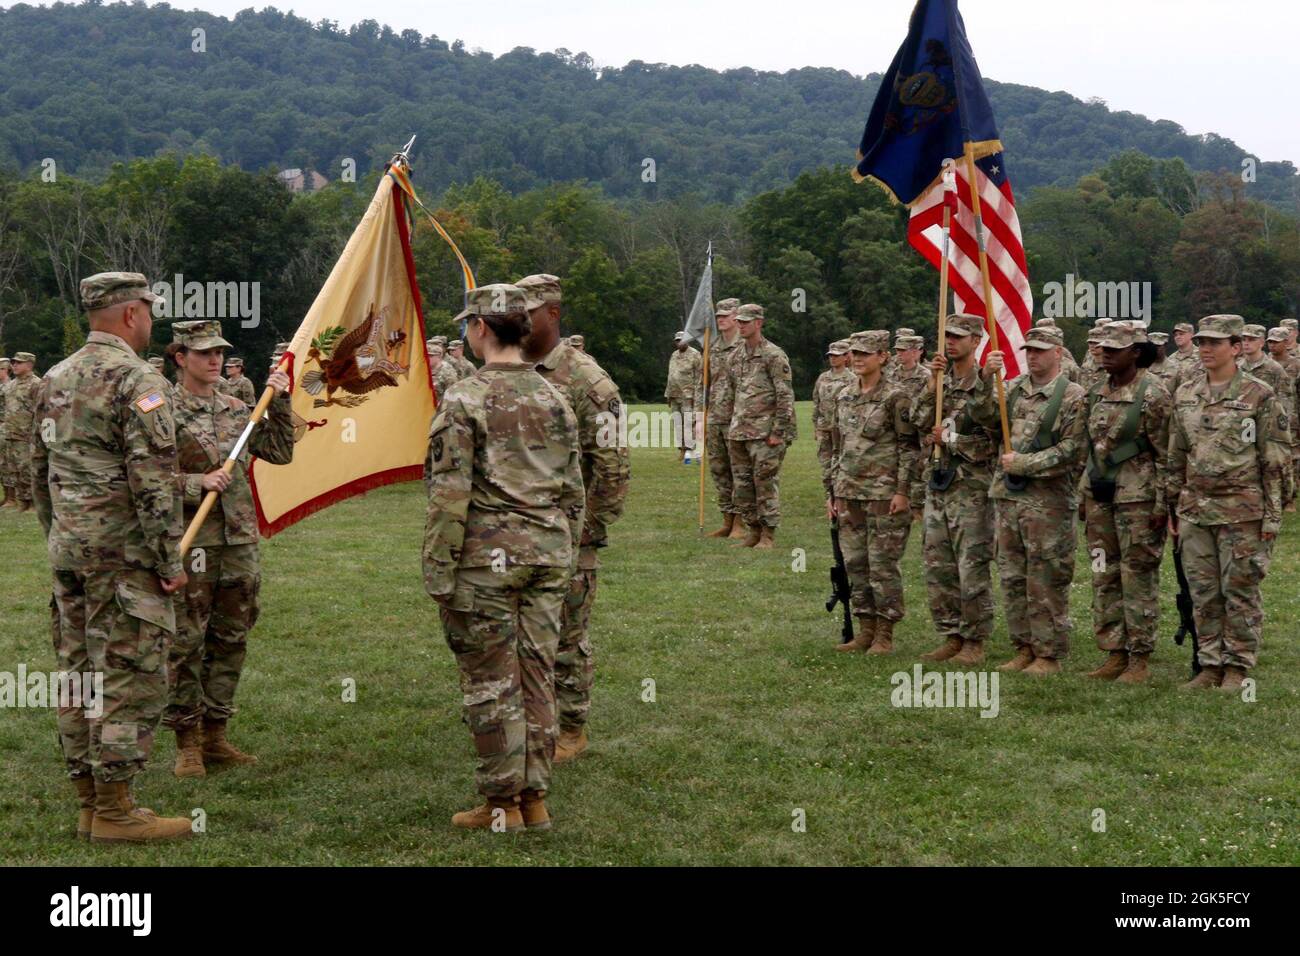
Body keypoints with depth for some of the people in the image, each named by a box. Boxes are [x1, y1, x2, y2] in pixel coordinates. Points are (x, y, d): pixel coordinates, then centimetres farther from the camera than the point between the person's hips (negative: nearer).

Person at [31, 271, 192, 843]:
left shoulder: (55, 379, 13)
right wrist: (170, 561, -13)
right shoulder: (137, 379, -13)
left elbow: (39, 472, 19)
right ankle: (114, 811, -1)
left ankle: (89, 804, 19)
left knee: (78, 676, 12)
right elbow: (154, 481, -18)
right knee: (130, 679, -4)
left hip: (69, 550, 9)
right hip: (124, 555, -9)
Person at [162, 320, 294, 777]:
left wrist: (280, 404, 5)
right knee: (185, 644, -1)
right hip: (191, 544, -6)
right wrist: (197, 483, -22)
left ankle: (214, 735, 22)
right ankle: (187, 743, 8)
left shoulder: (238, 410, 11)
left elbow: (280, 452, 15)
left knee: (231, 641, 11)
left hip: (240, 542, 6)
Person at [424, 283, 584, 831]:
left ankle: (502, 805, 8)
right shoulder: (552, 397, 8)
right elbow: (573, 487, 12)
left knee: (492, 682, 2)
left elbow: (450, 494, -13)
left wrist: (438, 574, -8)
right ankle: (534, 797, 17)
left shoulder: (465, 400, -10)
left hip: (487, 555, -6)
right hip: (548, 551, 6)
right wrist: (567, 555, 21)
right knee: (537, 675, 10)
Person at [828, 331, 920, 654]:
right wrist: (833, 491, 14)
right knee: (855, 563, 8)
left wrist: (902, 491, -14)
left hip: (884, 491, -6)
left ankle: (885, 635, 6)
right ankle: (866, 630, 18)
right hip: (849, 491, 6)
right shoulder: (844, 396, 11)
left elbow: (910, 446, -8)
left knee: (883, 564, -3)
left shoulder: (896, 396, -7)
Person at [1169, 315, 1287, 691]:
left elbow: (1275, 461, -4)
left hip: (1241, 510, -5)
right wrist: (1174, 507, 13)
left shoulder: (1259, 396, -5)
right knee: (1203, 592, 8)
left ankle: (1237, 667, 12)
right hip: (1195, 510, 5)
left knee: (1239, 590, 2)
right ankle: (1210, 665, 17)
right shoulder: (1185, 395, 9)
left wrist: (1272, 515, -7)